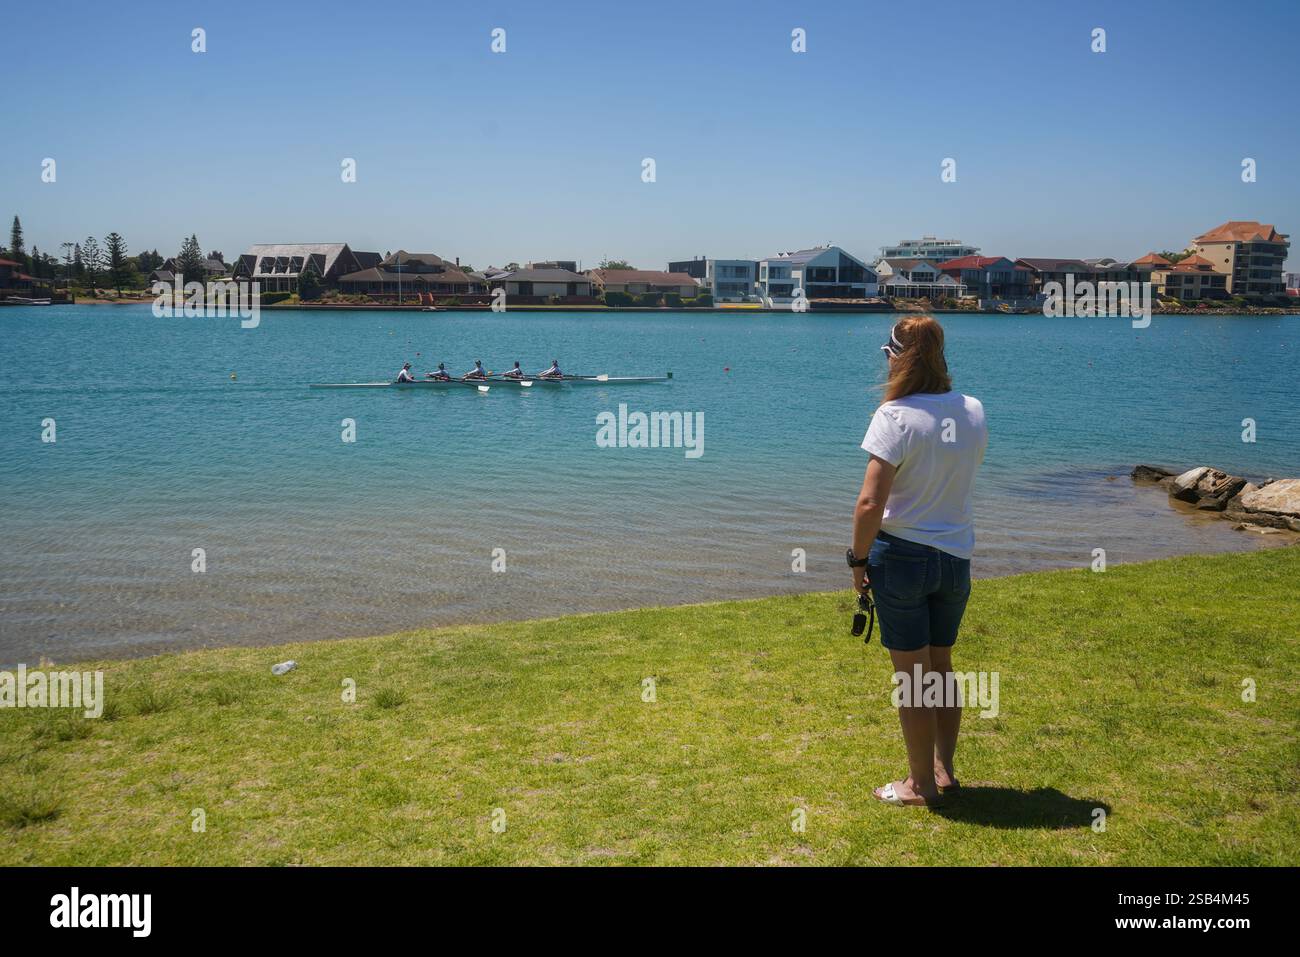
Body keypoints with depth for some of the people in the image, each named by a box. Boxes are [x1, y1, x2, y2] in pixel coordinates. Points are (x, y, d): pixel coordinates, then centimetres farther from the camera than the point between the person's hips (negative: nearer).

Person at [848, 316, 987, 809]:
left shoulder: (895, 417, -18)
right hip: (956, 557, 6)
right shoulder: (973, 412, 0)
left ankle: (921, 784, 18)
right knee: (940, 666, 21)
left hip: (902, 555, -6)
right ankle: (944, 769, 31)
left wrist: (859, 560, -9)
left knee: (910, 675, 7)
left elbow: (870, 502, -23)